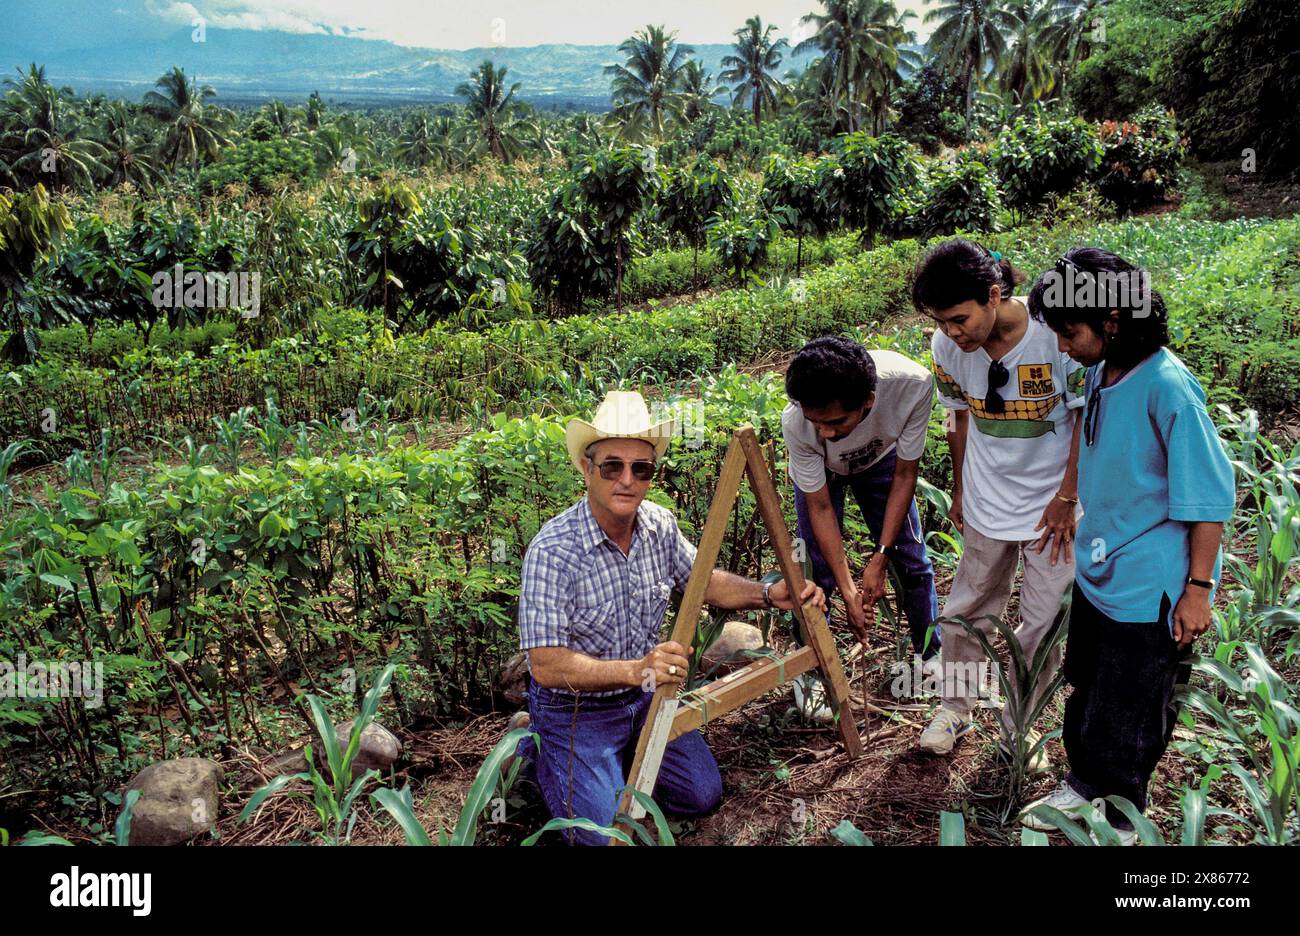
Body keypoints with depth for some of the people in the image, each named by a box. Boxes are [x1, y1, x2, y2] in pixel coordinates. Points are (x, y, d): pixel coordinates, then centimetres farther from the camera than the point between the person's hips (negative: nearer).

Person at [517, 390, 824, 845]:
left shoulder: (660, 525, -9)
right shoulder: (553, 551, -29)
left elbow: (703, 580, 8)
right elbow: (546, 665, -31)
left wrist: (767, 594, -8)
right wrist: (636, 669, -42)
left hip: (644, 696, 6)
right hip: (575, 710, -6)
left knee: (703, 795, 6)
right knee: (605, 833, -11)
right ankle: (536, 750, 15)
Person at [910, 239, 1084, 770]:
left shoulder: (1057, 333, -25)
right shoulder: (948, 346, -14)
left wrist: (1067, 496, -10)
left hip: (1054, 503, -2)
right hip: (988, 502, 3)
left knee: (1043, 625, 8)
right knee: (967, 610, 14)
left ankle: (1017, 727, 30)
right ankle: (955, 708, 36)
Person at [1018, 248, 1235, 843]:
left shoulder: (1166, 386, -24)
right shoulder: (1099, 372, -1)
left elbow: (1210, 494, -19)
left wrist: (1198, 587, -16)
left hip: (1150, 589, -7)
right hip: (1096, 572, 7)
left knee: (1127, 715, 10)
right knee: (1085, 693, 23)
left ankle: (1118, 821, 33)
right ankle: (1083, 787, 46)